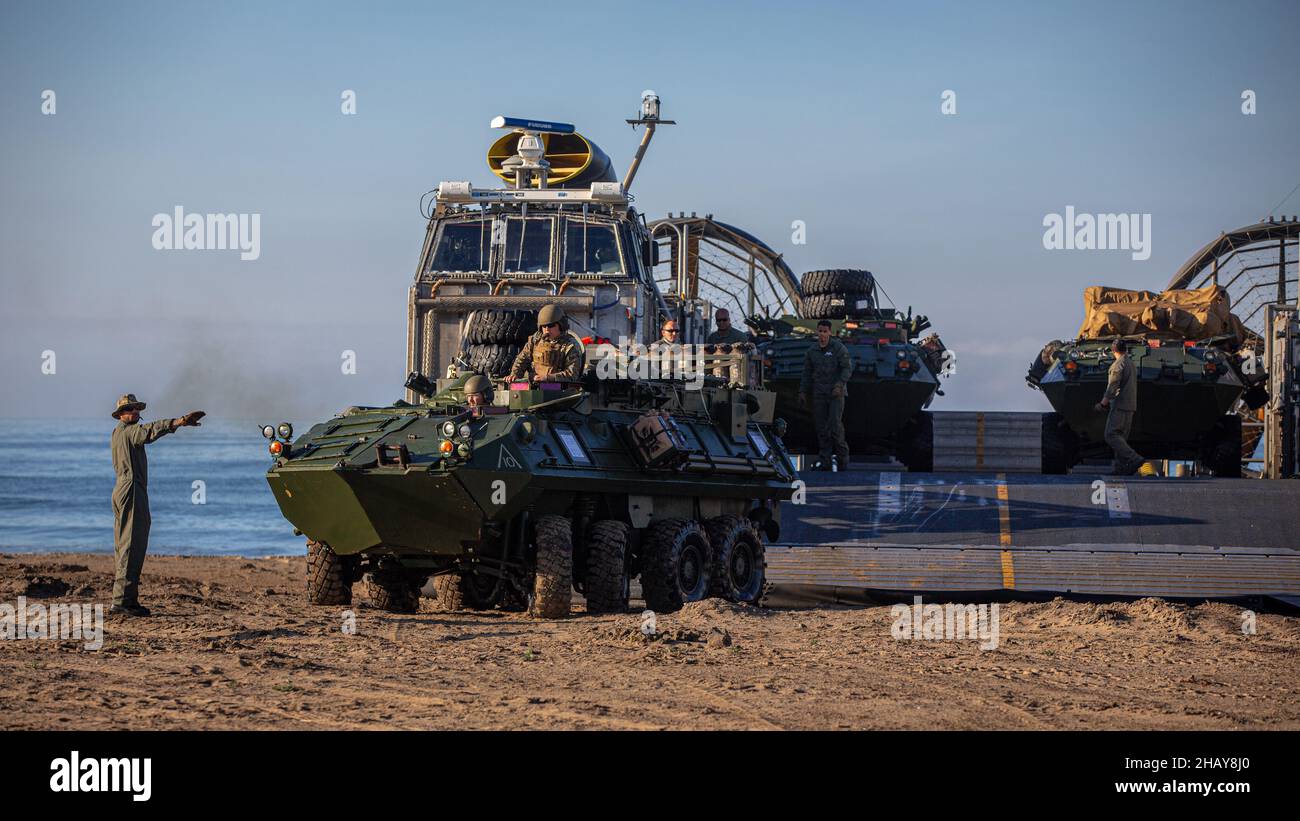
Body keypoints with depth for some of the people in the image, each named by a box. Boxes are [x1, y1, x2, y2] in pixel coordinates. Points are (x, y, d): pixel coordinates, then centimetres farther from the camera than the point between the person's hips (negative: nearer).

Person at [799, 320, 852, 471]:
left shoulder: (838, 348, -5)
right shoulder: (812, 351, 9)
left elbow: (848, 368, -8)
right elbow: (807, 373, 16)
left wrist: (840, 384, -20)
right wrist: (803, 391, 11)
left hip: (836, 392, -5)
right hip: (819, 393, 5)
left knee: (835, 424, -13)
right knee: (820, 427, 2)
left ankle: (843, 458, -1)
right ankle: (825, 461, 8)